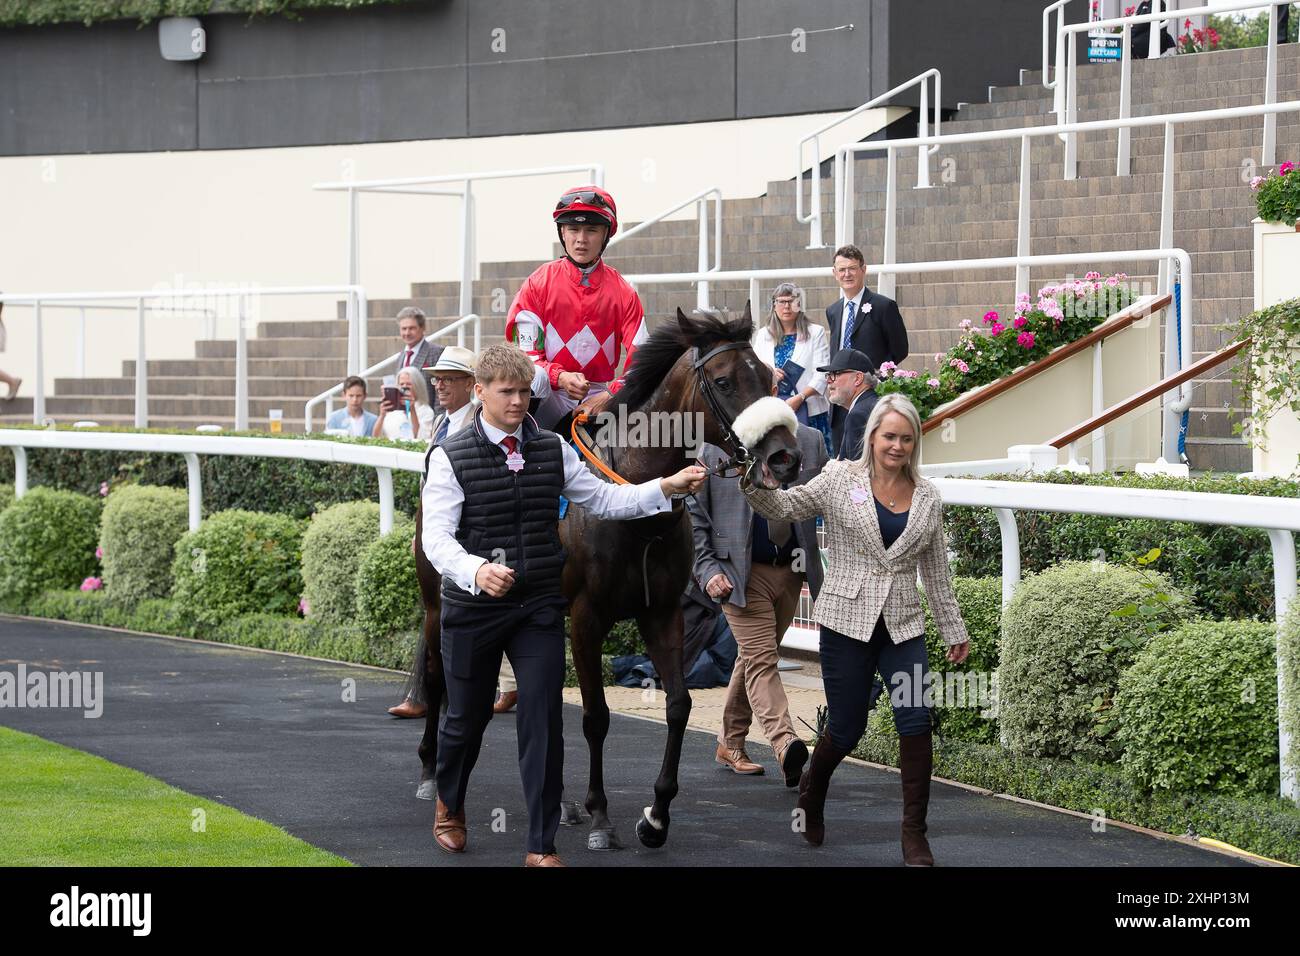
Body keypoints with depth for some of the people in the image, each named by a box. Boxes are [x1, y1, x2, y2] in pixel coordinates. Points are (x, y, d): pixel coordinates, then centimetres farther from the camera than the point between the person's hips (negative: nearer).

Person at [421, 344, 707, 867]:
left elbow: (602, 498, 9)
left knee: (543, 721, -4)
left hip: (540, 608, 2)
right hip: (473, 608, -2)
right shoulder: (451, 456, -9)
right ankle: (449, 805, 44)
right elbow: (436, 537, -17)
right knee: (467, 716, 13)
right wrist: (476, 570, -37)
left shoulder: (553, 450, 3)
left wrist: (667, 487, -4)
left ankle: (542, 847, 2)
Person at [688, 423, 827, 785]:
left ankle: (730, 745, 29)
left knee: (754, 657, 15)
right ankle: (786, 747, -28)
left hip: (790, 571, 4)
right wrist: (707, 570, -7)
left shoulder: (810, 442, 4)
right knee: (761, 660, -14)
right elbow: (694, 513, 2)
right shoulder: (715, 444, -2)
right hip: (741, 573, -4)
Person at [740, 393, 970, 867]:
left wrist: (954, 632, 16)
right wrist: (753, 483, -27)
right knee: (846, 730, 3)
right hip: (847, 621, -2)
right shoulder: (840, 478, -1)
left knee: (916, 722, -11)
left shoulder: (927, 498, 8)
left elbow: (937, 571, 14)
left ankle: (914, 835, -4)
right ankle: (812, 788, 36)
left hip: (903, 627, 3)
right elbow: (783, 508, -6)